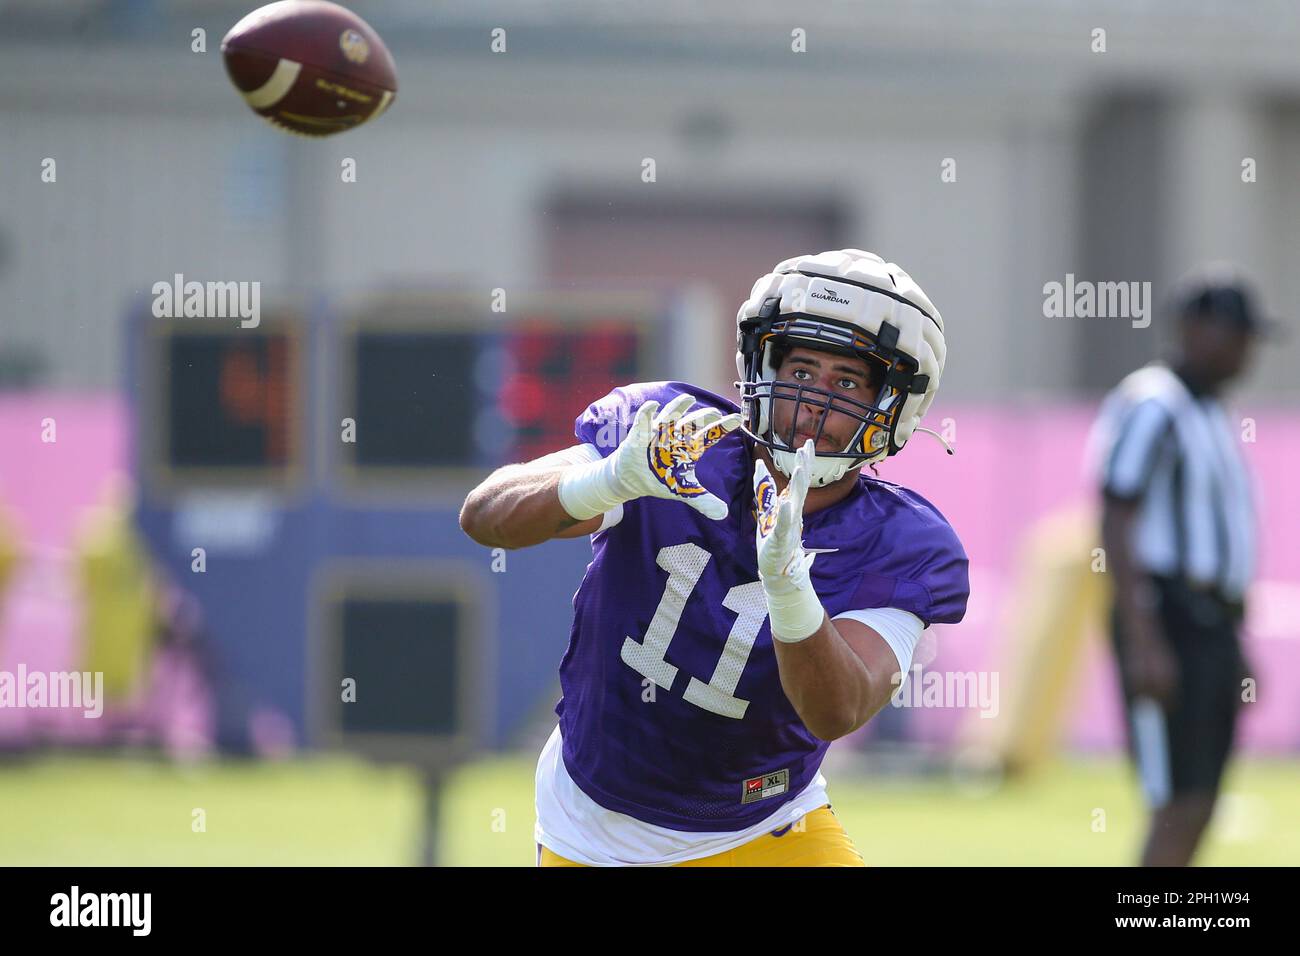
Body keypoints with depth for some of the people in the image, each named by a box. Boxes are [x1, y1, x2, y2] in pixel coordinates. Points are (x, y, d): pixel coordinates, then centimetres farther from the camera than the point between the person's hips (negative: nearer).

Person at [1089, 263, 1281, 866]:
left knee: (1195, 814, 8)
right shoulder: (1152, 408, -11)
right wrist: (1143, 643, -25)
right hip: (1165, 627, -10)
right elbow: (1115, 528, -18)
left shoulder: (1211, 417, 20)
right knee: (1180, 810, -14)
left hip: (1213, 630, 10)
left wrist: (1238, 649, 23)